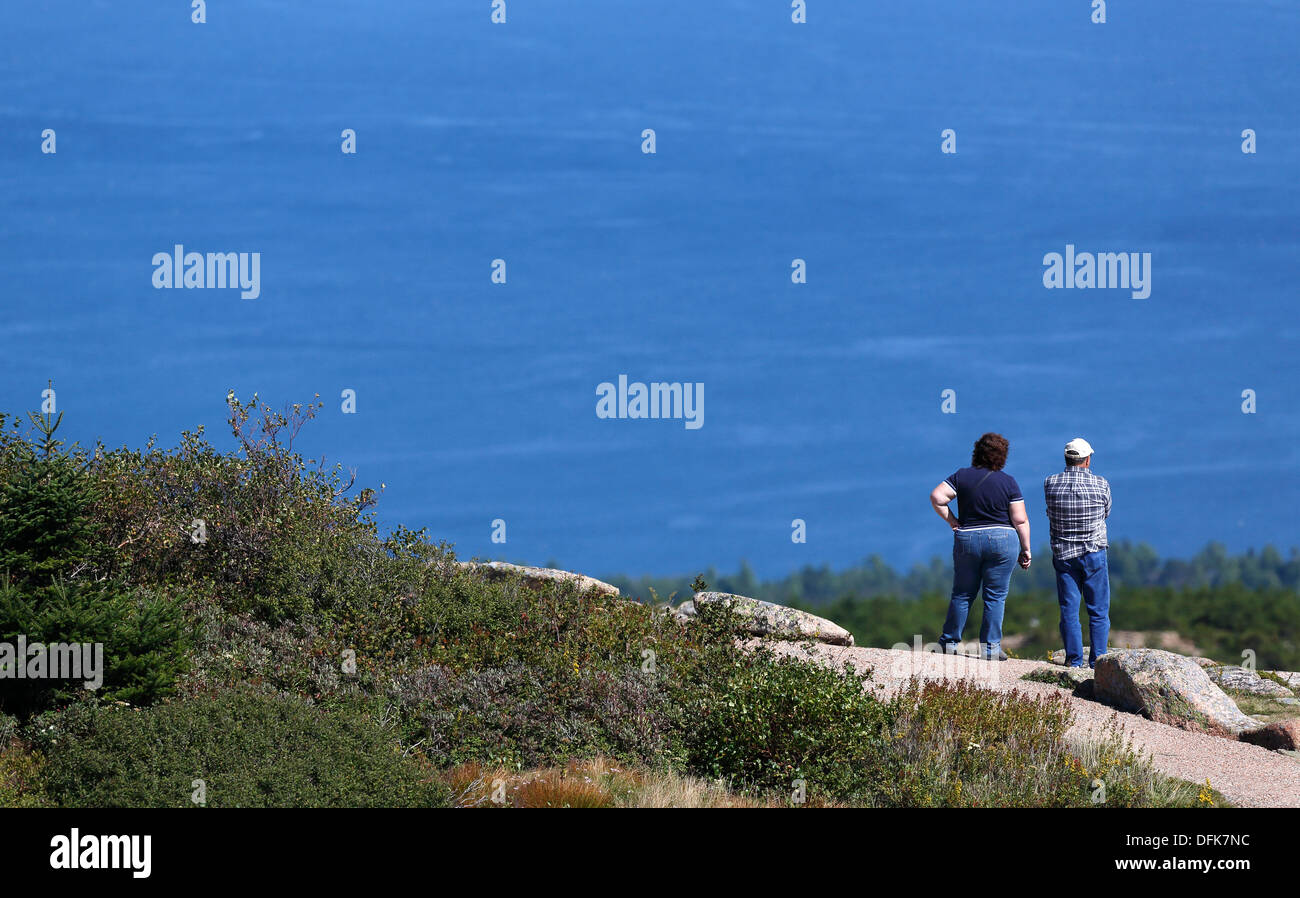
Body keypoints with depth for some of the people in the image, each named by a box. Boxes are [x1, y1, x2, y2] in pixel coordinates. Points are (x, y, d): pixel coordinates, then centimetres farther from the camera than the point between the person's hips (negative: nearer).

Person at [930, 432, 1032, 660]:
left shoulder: (962, 476, 0)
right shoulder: (1008, 483, -3)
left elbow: (937, 497, -10)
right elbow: (1020, 520, -5)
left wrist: (951, 520, 0)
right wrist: (1026, 550, 2)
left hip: (967, 539, 2)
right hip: (1002, 541, -2)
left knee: (962, 594, 13)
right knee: (995, 596, 3)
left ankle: (950, 642, 17)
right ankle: (990, 647, 1)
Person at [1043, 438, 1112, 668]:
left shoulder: (1050, 484, -4)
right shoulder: (1100, 484, -7)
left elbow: (1051, 513, 8)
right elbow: (1106, 513, 8)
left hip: (1063, 554, 1)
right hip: (1094, 554, -1)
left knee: (1069, 611, 5)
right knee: (1099, 611, 5)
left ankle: (1074, 659, 2)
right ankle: (1098, 660, 3)